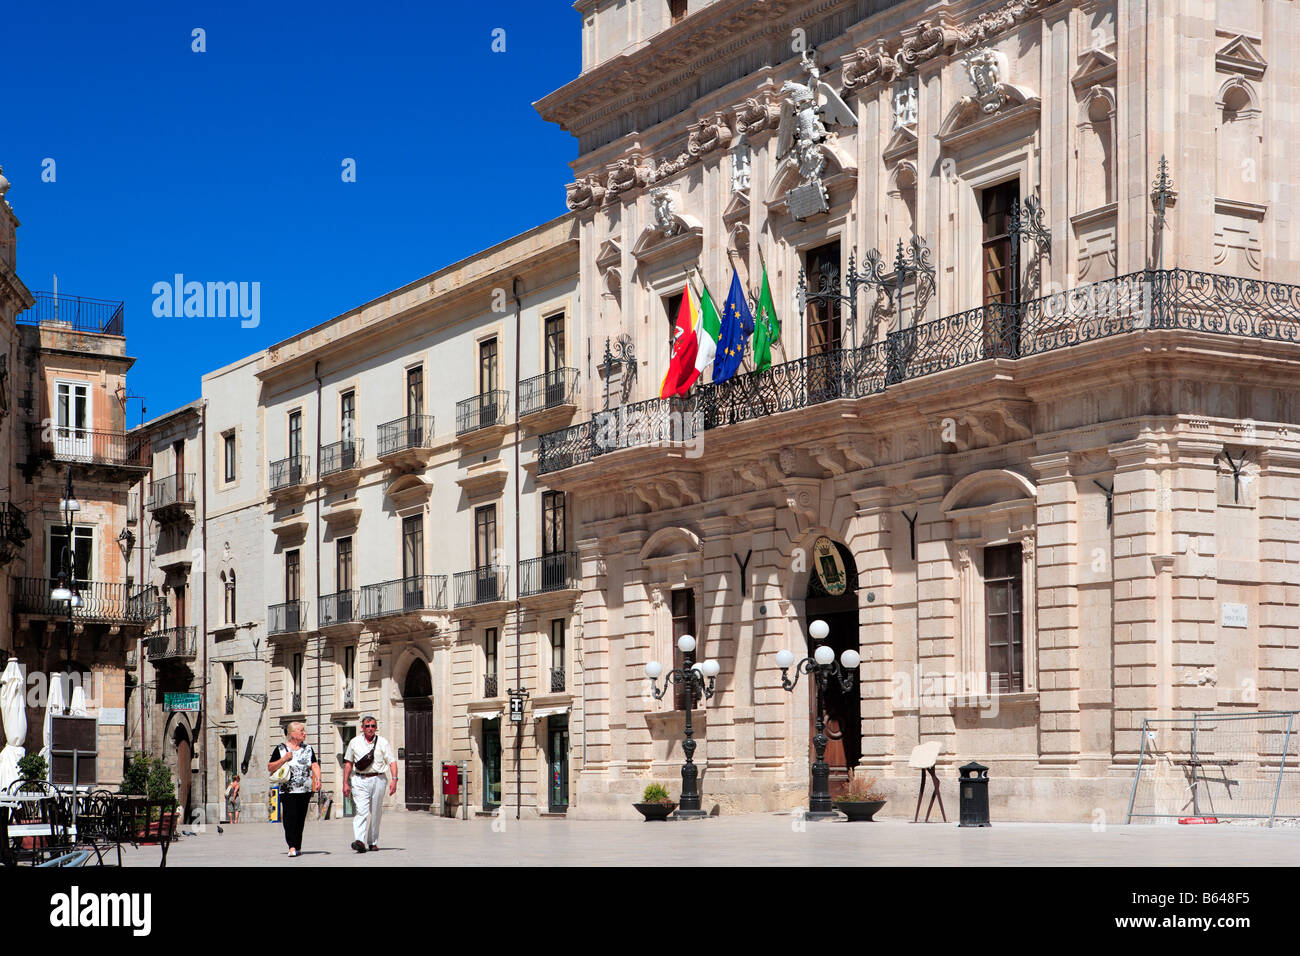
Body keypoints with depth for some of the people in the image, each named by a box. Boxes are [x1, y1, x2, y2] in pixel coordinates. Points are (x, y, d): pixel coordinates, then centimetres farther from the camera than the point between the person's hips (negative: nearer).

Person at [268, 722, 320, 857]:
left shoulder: (308, 749, 13)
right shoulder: (280, 749, 3)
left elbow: (315, 765, 4)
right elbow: (270, 768, 1)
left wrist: (318, 779, -14)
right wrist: (284, 759, -12)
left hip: (305, 790, 4)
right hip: (288, 790, -3)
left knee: (300, 819, 5)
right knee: (290, 817, -15)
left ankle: (297, 847, 12)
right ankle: (292, 847, -20)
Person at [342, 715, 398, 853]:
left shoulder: (382, 742, 5)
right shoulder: (354, 742, 8)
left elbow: (392, 762, 1)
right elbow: (348, 763, 12)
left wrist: (394, 780, -12)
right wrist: (345, 783, 7)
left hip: (378, 779, 1)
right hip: (360, 780, -1)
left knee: (375, 813, 6)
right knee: (361, 811, -15)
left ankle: (373, 841, 18)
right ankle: (360, 841, -26)